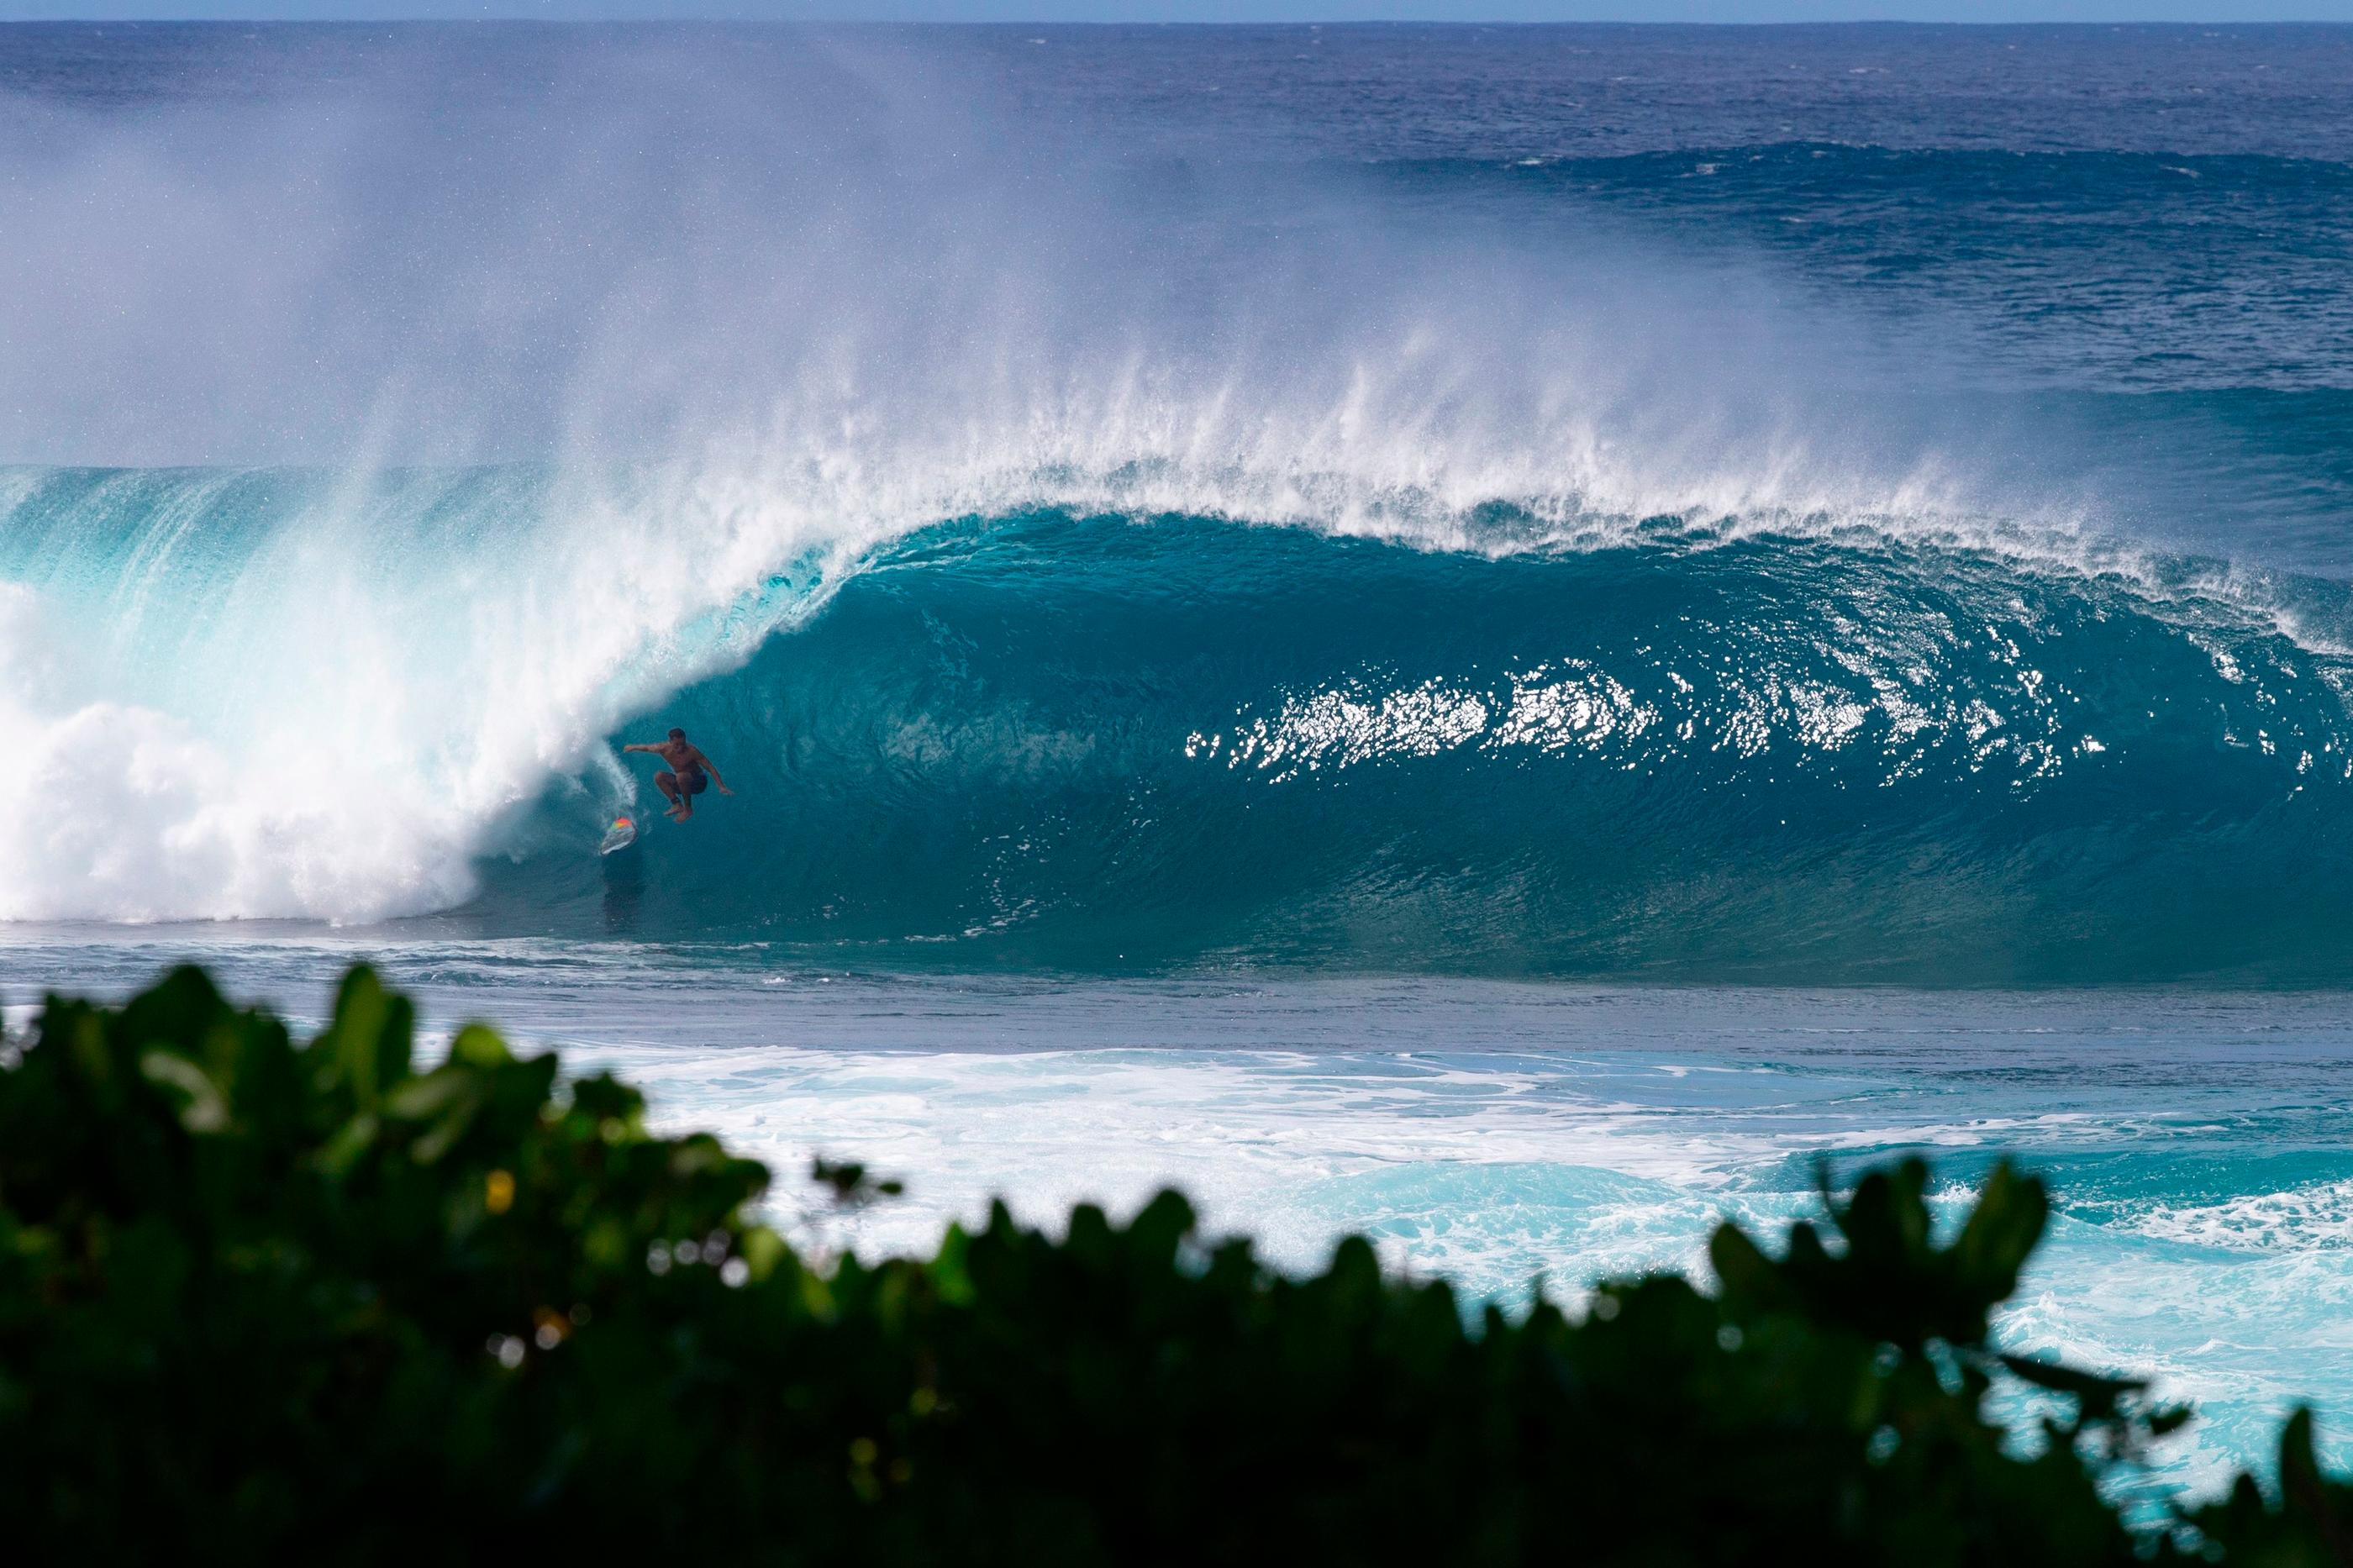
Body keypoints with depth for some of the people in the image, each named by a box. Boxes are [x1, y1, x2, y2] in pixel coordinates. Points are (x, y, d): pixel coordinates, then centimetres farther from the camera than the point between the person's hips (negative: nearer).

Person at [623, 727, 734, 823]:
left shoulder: (691, 751, -27)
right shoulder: (664, 749, -14)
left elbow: (710, 767, -26)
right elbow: (647, 748, 9)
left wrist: (721, 787, -33)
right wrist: (633, 748, 25)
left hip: (699, 783, -5)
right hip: (681, 784, 5)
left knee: (681, 776, -36)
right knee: (659, 777, -15)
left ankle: (688, 809, -20)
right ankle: (677, 804, -11)